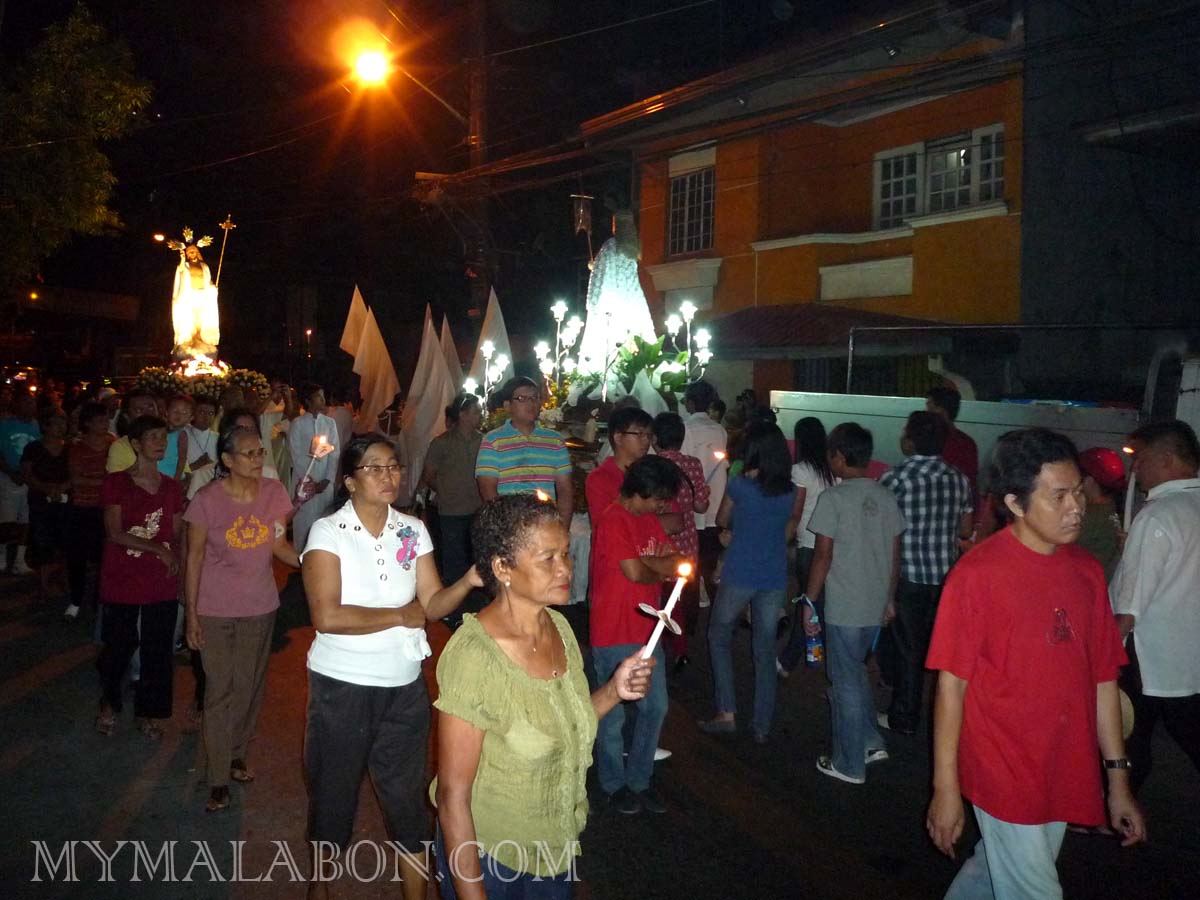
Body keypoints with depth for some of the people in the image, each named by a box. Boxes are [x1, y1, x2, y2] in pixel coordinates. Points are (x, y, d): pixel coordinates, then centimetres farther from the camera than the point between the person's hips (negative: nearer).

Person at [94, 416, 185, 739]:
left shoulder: (172, 488, 7)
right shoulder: (116, 483, -5)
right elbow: (115, 533, -12)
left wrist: (177, 562, -2)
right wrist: (157, 549, -16)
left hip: (162, 585, 3)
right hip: (121, 583, -3)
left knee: (158, 650, 7)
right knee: (119, 647, 9)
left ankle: (147, 713, 23)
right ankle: (109, 703, 35)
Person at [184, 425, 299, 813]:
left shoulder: (274, 492, -5)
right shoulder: (208, 500, -14)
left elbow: (279, 545, 3)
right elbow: (194, 557, -7)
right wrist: (191, 613, -7)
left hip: (260, 607, 3)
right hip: (216, 610, -3)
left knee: (250, 686, 14)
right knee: (220, 691, 2)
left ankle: (237, 755, 35)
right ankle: (218, 780, 14)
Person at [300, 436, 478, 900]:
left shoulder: (413, 530, 1)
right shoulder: (328, 531, -13)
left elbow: (432, 604, -3)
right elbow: (327, 616, -23)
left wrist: (468, 581, -23)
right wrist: (401, 616, -15)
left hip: (404, 686, 3)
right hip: (341, 686, -2)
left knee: (406, 793, 10)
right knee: (334, 790, 17)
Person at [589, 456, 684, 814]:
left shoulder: (650, 519, 9)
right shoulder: (612, 521, -19)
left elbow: (676, 563, 3)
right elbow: (635, 572, -24)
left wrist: (644, 563, -17)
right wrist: (660, 570, -3)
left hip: (647, 631, 8)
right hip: (613, 634, -8)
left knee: (656, 707, 13)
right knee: (612, 714, 8)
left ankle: (639, 779, 30)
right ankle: (614, 784, 27)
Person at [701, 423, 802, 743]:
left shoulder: (740, 485, -11)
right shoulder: (791, 491, 0)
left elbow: (722, 521, 5)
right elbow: (791, 527, 12)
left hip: (739, 575, -3)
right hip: (775, 578, 3)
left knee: (719, 636, 16)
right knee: (765, 650, 11)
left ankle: (726, 713, 9)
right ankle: (762, 726, 16)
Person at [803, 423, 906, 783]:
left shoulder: (833, 497, -13)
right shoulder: (885, 497, 5)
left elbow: (823, 555, -14)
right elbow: (895, 554, 10)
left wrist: (809, 601, -5)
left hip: (844, 608, -6)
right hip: (876, 605, 6)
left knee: (846, 683, 5)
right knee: (855, 672, 24)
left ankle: (849, 765, 15)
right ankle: (870, 743, 27)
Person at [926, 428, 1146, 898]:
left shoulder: (1087, 571, 2)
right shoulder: (978, 573, -15)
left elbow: (1102, 678, 8)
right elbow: (951, 684, -13)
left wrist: (1118, 779, 9)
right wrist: (946, 787, -11)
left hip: (1065, 774, 6)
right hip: (1006, 775, -6)